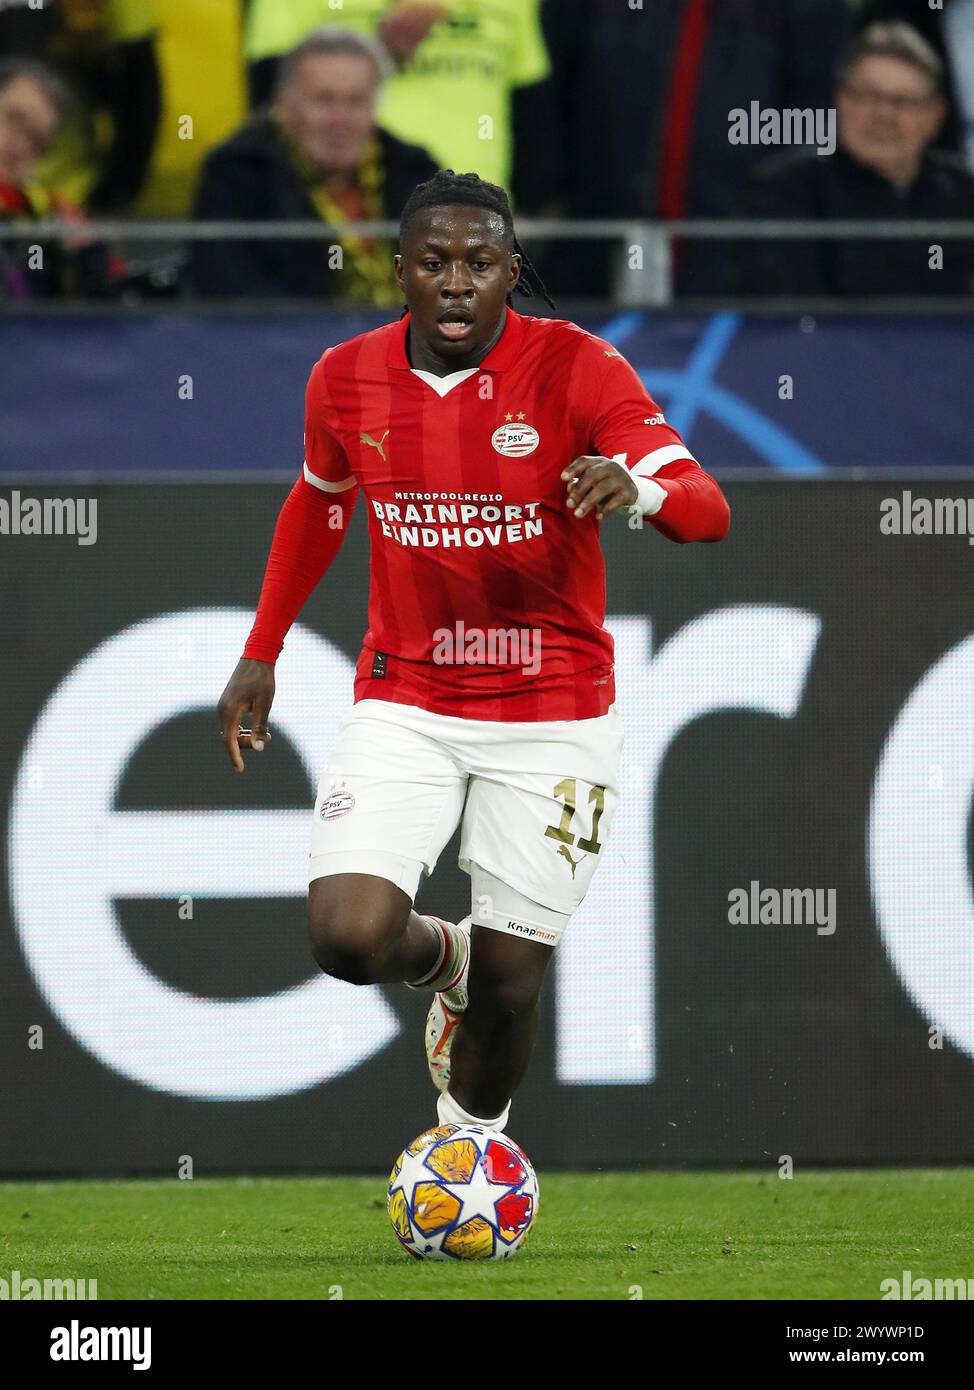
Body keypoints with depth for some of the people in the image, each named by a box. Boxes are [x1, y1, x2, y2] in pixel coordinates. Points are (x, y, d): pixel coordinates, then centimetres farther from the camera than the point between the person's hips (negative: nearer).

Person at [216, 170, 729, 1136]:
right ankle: (441, 955, 19)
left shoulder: (574, 368, -13)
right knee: (347, 938, -18)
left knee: (508, 983, 0)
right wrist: (260, 653, 18)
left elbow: (706, 509, -21)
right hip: (404, 704, 2)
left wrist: (638, 487, -44)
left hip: (553, 712, -2)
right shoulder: (347, 379, -2)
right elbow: (317, 502, 19)